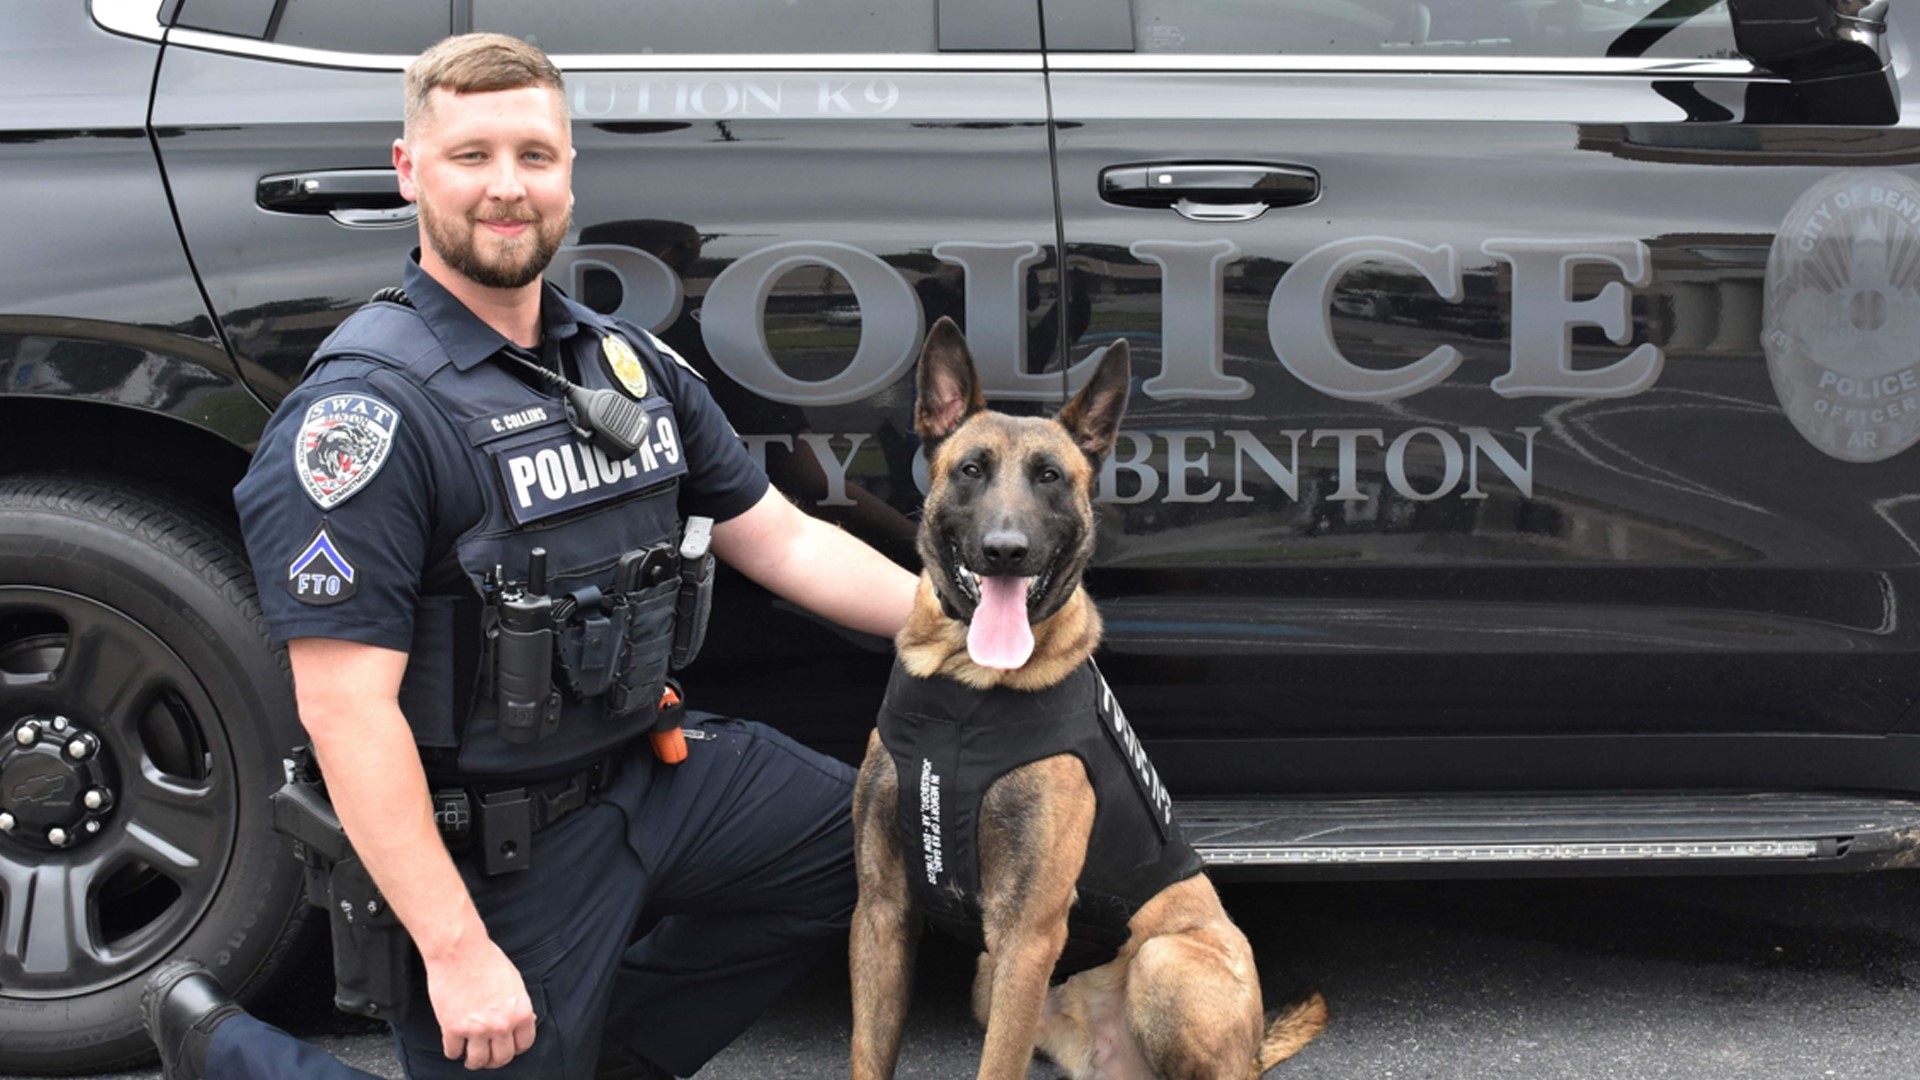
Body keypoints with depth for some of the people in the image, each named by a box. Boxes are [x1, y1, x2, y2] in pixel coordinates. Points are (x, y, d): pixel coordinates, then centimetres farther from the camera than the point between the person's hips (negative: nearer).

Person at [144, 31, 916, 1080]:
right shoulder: (368, 405, -21)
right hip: (493, 842, -8)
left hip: (649, 765, 8)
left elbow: (781, 540, 12)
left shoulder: (632, 364, 5)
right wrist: (456, 948, -27)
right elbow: (345, 705, -25)